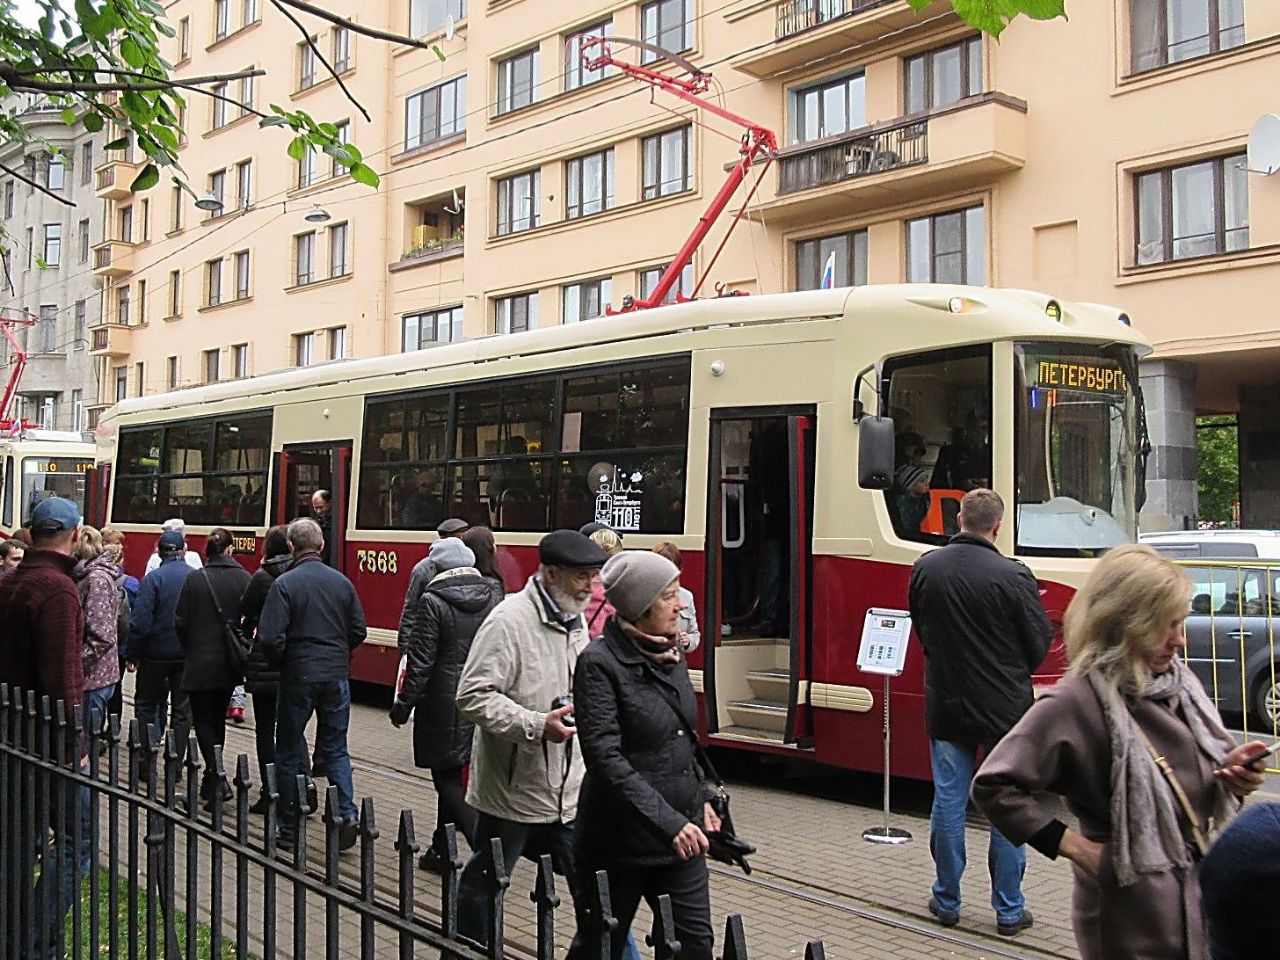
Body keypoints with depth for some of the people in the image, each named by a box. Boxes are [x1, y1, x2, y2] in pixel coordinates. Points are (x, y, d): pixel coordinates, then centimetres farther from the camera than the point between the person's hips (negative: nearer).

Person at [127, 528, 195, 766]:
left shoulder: (153, 578, -13)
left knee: (146, 706, 12)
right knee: (182, 710, 10)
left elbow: (140, 621, -15)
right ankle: (176, 762, 13)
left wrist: (133, 654, -6)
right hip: (188, 655, 3)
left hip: (156, 654, -2)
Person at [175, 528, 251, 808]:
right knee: (218, 718, 19)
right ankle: (212, 780, 29)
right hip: (230, 665, 3)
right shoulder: (245, 579, -5)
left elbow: (180, 622, -6)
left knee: (204, 721, 5)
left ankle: (217, 779, -12)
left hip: (200, 663, -3)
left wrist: (190, 650, 11)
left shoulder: (194, 580, -9)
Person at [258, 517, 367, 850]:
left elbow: (270, 638, -15)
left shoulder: (285, 583, -11)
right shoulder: (342, 582, 2)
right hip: (337, 676, 3)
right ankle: (347, 813, -5)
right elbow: (358, 631, 6)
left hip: (299, 676, -3)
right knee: (336, 749, 12)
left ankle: (288, 829, 15)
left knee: (289, 753, 10)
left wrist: (281, 661, 4)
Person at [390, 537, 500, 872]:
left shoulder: (433, 601, -12)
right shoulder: (493, 598, 3)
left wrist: (403, 705, -4)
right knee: (452, 775, 18)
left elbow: (421, 661, -13)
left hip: (444, 703, -6)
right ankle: (441, 849, 28)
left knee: (447, 778, 2)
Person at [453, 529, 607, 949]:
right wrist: (536, 726, -27)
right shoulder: (509, 620, -18)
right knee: (483, 884, 12)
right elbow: (473, 695, -21)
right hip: (512, 790, -7)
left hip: (568, 790, 7)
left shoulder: (575, 621, 10)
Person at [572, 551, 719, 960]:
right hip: (619, 839, -6)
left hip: (681, 835, 6)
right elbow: (605, 759, -23)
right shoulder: (599, 662, -16)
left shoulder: (672, 655, 7)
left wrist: (702, 797, 13)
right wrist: (668, 822, -27)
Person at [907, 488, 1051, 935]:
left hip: (946, 705, 3)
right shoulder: (1013, 577, -17)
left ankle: (947, 900, 22)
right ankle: (1009, 910, 15)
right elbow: (1039, 644, -8)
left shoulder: (926, 567, -4)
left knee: (948, 801, 11)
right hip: (1006, 709, -3)